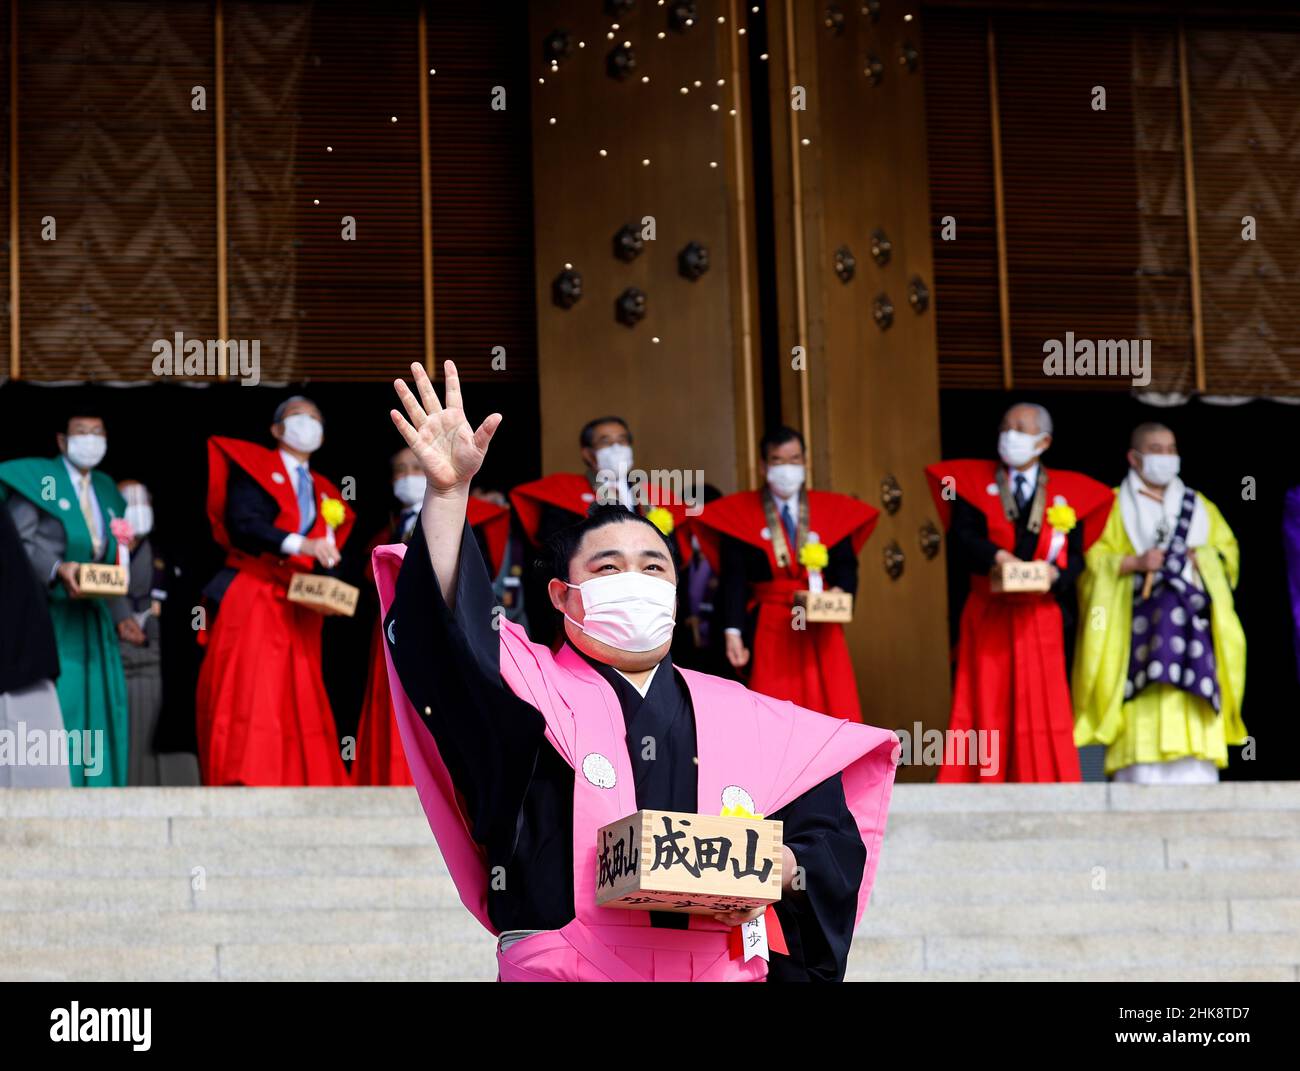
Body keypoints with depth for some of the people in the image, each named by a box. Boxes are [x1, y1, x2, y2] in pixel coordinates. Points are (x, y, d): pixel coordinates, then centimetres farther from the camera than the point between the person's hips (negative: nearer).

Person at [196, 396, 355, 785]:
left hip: (299, 610, 6)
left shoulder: (323, 493, 22)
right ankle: (244, 786, -19)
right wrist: (300, 543, -26)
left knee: (299, 705, 0)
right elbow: (242, 526, -14)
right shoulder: (254, 468, 2)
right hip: (253, 601, -6)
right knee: (249, 696, -15)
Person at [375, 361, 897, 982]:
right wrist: (449, 492, -19)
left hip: (724, 972, 3)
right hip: (563, 972, -3)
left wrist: (782, 869, -3)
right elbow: (453, 629, -8)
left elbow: (833, 838, 19)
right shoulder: (535, 690, 10)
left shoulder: (743, 718, 19)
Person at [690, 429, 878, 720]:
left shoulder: (832, 510, 9)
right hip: (768, 631, -2)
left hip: (820, 631, 2)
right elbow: (733, 580, -4)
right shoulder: (739, 513, 2)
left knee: (831, 715, -4)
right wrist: (733, 631, -15)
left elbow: (846, 566, 4)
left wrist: (839, 592, -19)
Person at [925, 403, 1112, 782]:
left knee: (1042, 709, -3)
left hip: (1042, 620, 0)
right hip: (987, 618, 0)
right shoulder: (974, 482, 8)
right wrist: (996, 556, -23)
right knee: (985, 708, -3)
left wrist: (1056, 574, -17)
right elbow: (960, 541, -5)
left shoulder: (1069, 492, 8)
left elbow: (1076, 558, 4)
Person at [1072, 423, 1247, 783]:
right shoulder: (1113, 506, 11)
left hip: (1191, 620, 3)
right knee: (1144, 713, -15)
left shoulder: (1199, 506, 22)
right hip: (1138, 626, -3)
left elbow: (1228, 551, 17)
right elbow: (1093, 560, 2)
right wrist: (1134, 562, -14)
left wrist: (1202, 559, -3)